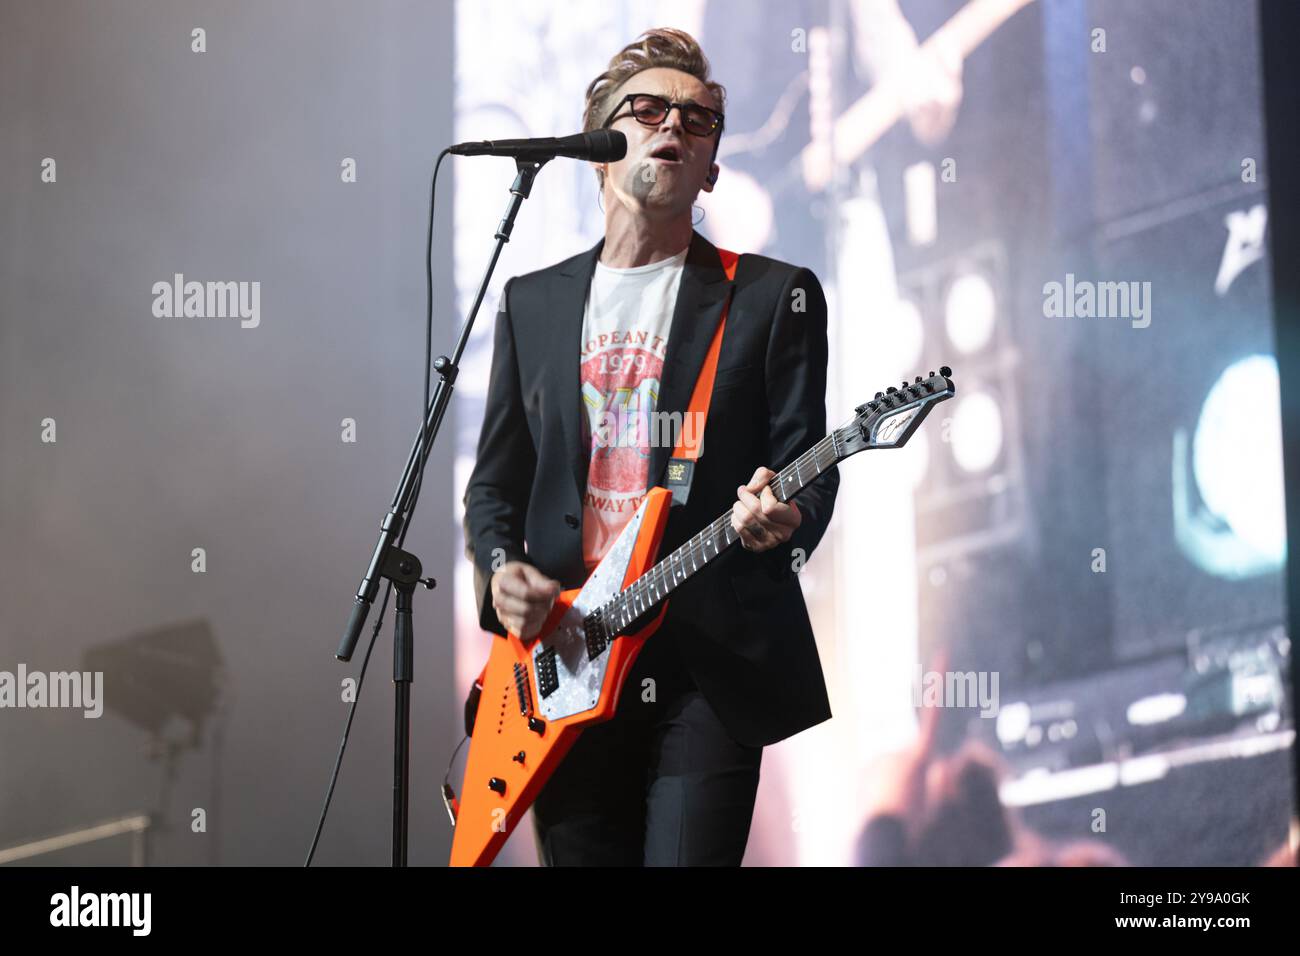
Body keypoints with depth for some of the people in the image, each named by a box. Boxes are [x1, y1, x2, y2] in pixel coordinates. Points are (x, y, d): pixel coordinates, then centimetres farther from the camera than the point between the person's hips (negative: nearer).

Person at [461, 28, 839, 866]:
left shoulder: (775, 297, 6)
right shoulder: (531, 302, 16)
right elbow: (495, 481, 18)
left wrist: (782, 520, -23)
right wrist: (500, 572, -2)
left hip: (709, 669, -3)